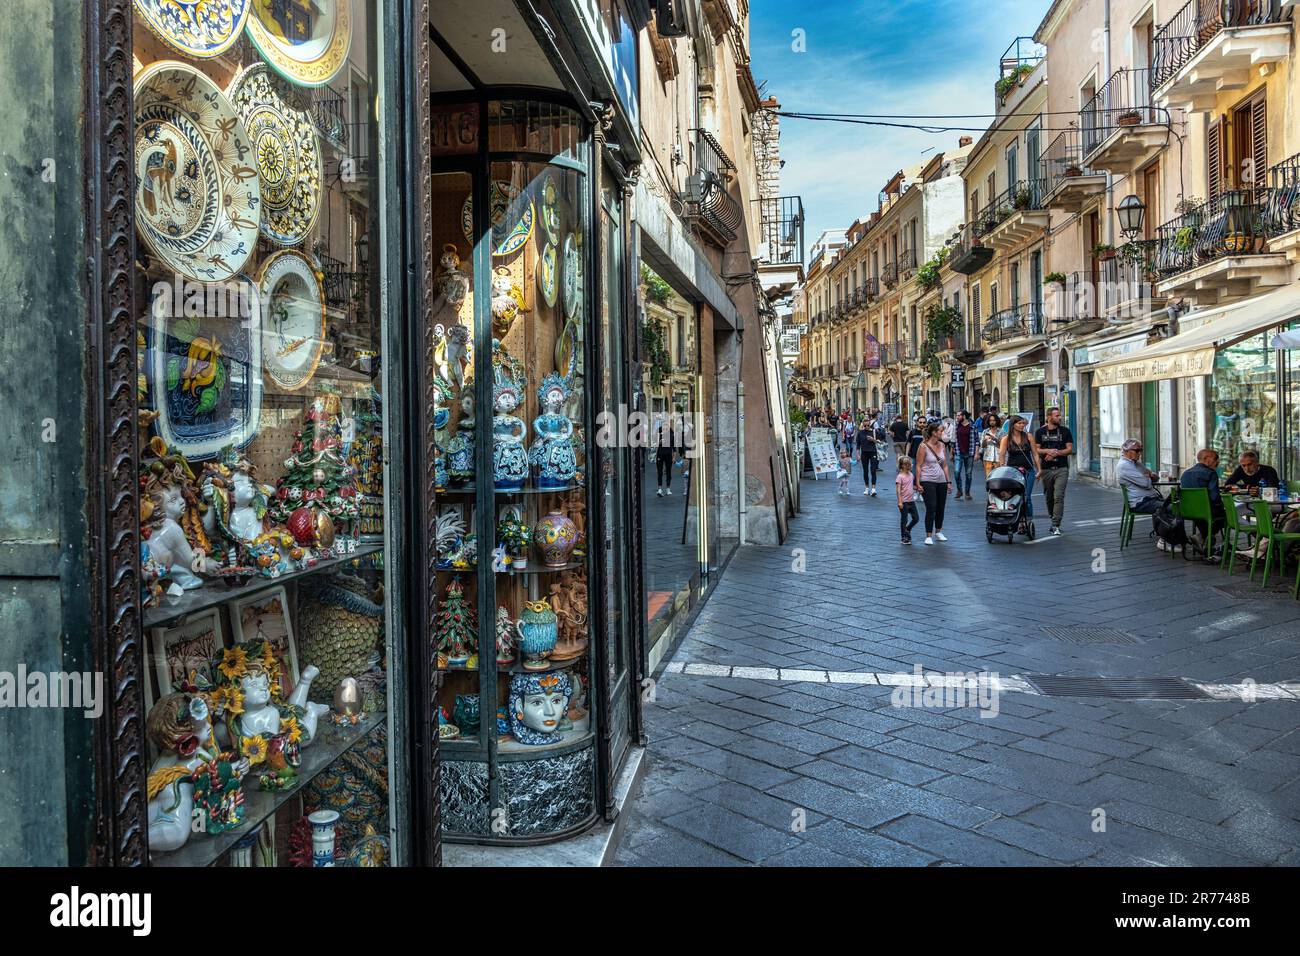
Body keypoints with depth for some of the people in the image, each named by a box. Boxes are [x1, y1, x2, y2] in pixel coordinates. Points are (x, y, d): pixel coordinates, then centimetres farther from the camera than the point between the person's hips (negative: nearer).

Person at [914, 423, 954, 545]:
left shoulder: (942, 446, 8)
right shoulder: (923, 446, -9)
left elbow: (945, 465, 13)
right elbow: (918, 466, -9)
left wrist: (949, 482, 10)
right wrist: (918, 483, -14)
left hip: (941, 481, 6)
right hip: (928, 481, -6)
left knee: (941, 508, 11)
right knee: (931, 508, -10)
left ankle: (938, 531, 30)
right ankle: (928, 536, -2)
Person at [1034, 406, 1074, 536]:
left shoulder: (1065, 431, 5)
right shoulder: (1040, 432, 8)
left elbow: (1070, 449, 1)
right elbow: (1036, 449, 3)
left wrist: (1056, 453, -13)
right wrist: (1047, 451, -15)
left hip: (1061, 468, -2)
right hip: (1046, 469, 2)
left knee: (1058, 497, -12)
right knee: (1049, 497, 9)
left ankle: (1056, 525, -13)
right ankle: (1054, 519, 27)